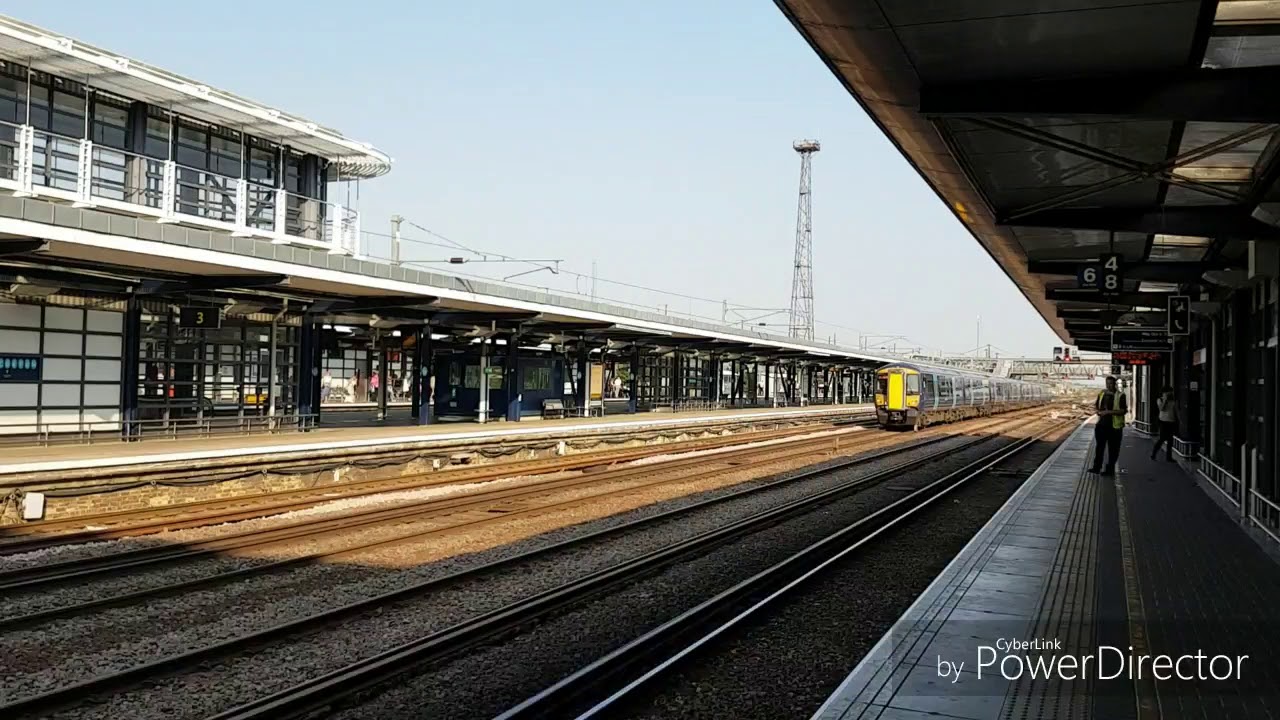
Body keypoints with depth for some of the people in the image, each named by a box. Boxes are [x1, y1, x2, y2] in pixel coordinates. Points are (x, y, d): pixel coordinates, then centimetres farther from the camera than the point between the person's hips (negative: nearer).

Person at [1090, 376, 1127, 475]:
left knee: (1113, 449, 2)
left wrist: (1109, 412, -21)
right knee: (1099, 447, 10)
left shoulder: (1120, 396, -7)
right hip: (1102, 424, 5)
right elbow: (1096, 406, 22)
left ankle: (1110, 469, 9)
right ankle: (1097, 467, 17)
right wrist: (1098, 410, -2)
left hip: (1114, 426, -5)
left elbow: (1124, 410, -14)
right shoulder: (1102, 394, 10)